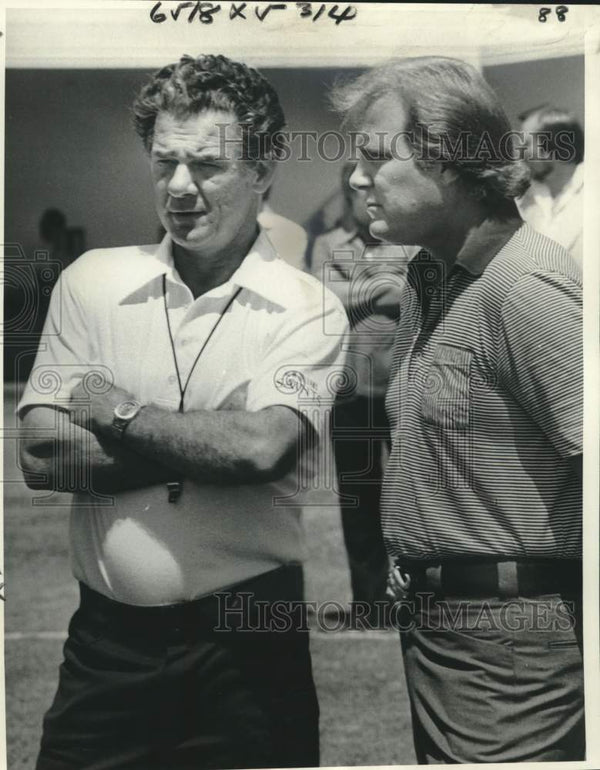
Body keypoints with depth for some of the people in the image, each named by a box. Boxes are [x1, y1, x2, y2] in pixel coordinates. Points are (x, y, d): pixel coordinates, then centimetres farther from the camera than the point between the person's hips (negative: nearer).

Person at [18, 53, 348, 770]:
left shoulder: (309, 309, -4)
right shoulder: (90, 281, 3)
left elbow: (261, 445, -21)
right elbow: (40, 456, -6)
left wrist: (117, 410, -10)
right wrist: (211, 448, -13)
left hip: (246, 642, -2)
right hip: (106, 639, 2)